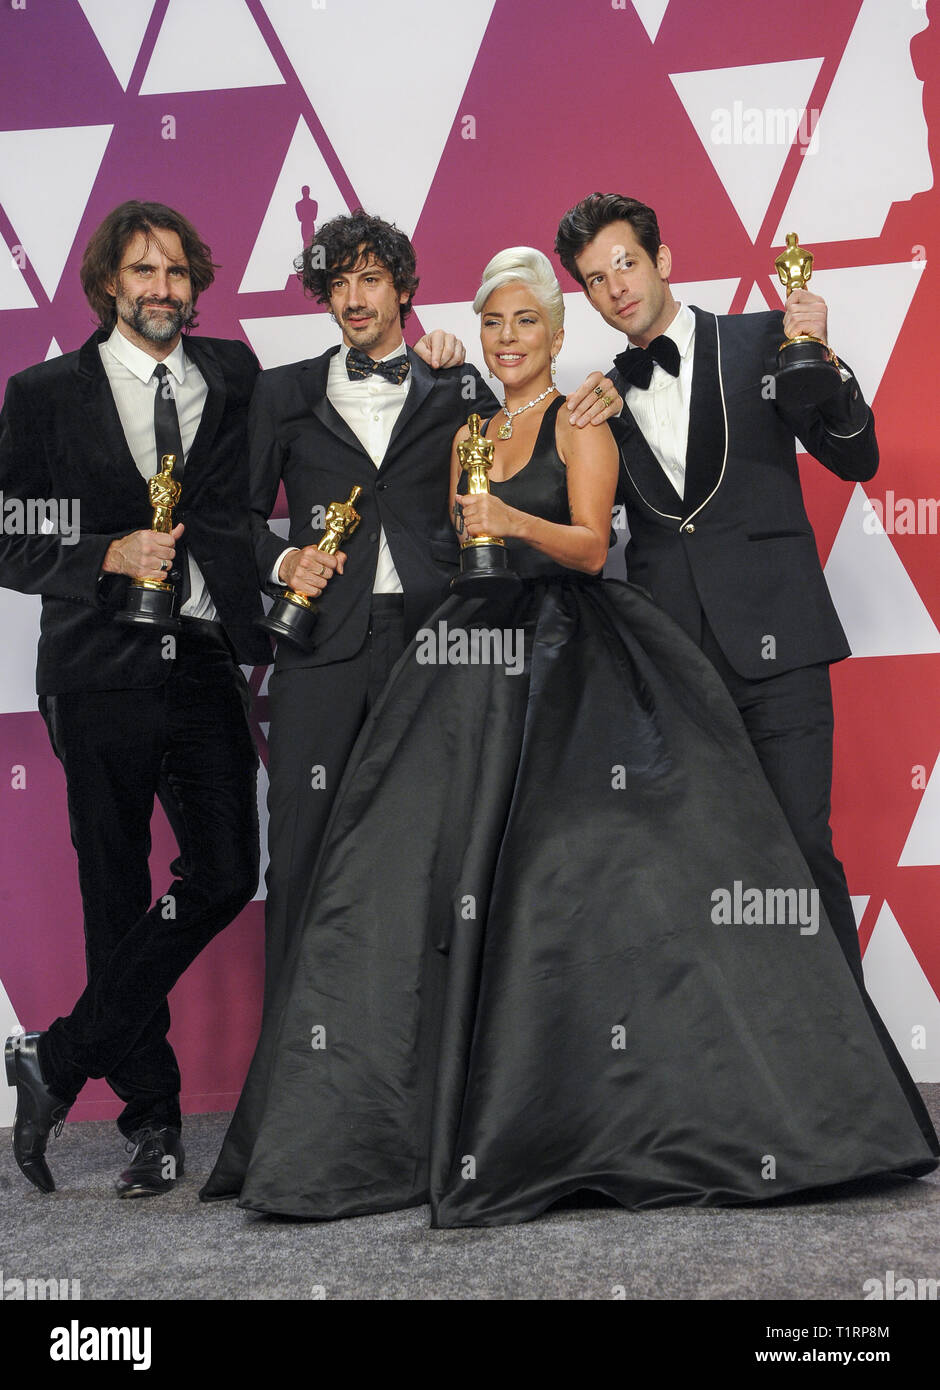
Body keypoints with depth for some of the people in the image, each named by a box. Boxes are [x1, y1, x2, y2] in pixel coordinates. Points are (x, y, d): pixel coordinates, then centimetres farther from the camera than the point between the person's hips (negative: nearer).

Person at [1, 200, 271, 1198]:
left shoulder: (233, 377, 11)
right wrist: (111, 556, -14)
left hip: (207, 661, 3)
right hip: (104, 673, -2)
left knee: (225, 873, -6)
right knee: (117, 894, 4)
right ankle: (152, 1114, 17)